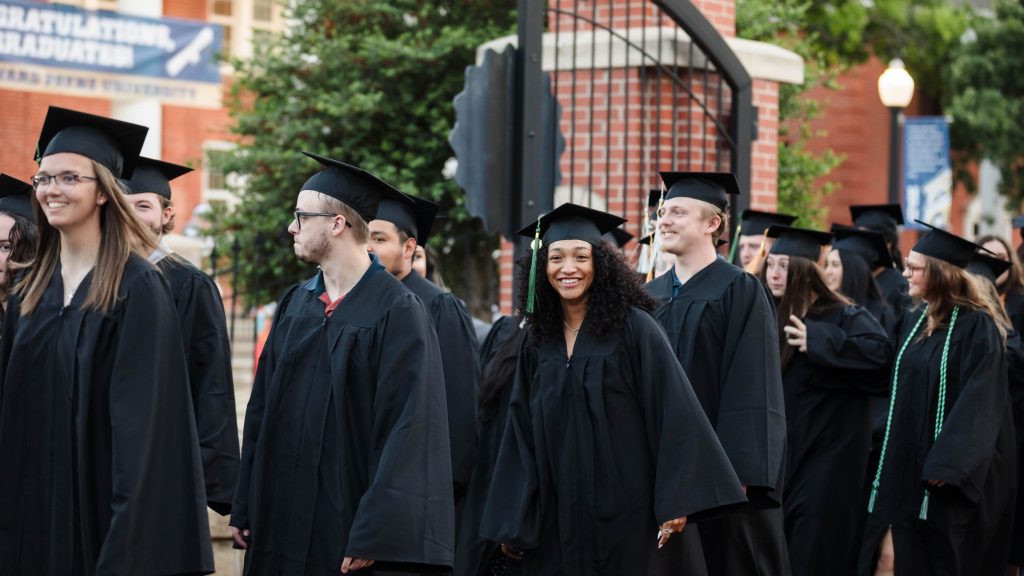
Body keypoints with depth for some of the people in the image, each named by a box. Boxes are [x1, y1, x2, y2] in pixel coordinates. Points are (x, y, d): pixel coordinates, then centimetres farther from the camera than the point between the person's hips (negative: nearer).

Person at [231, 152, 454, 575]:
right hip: (281, 518, 6)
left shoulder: (396, 311, -10)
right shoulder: (294, 304, 10)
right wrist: (245, 509, 8)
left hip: (347, 524, -6)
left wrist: (373, 538, -20)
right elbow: (262, 409, 13)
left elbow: (406, 429, -15)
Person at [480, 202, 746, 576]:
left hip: (626, 517, -4)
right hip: (558, 521, 4)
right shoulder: (537, 341, 8)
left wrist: (676, 501, -17)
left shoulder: (634, 327, -6)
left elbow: (672, 412, -10)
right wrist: (511, 524, 7)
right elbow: (522, 432, 11)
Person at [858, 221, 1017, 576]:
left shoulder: (977, 327, -11)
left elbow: (979, 402, -17)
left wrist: (947, 465, -23)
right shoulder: (916, 323, 12)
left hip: (952, 474, -7)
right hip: (910, 464, 7)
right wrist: (889, 453, 15)